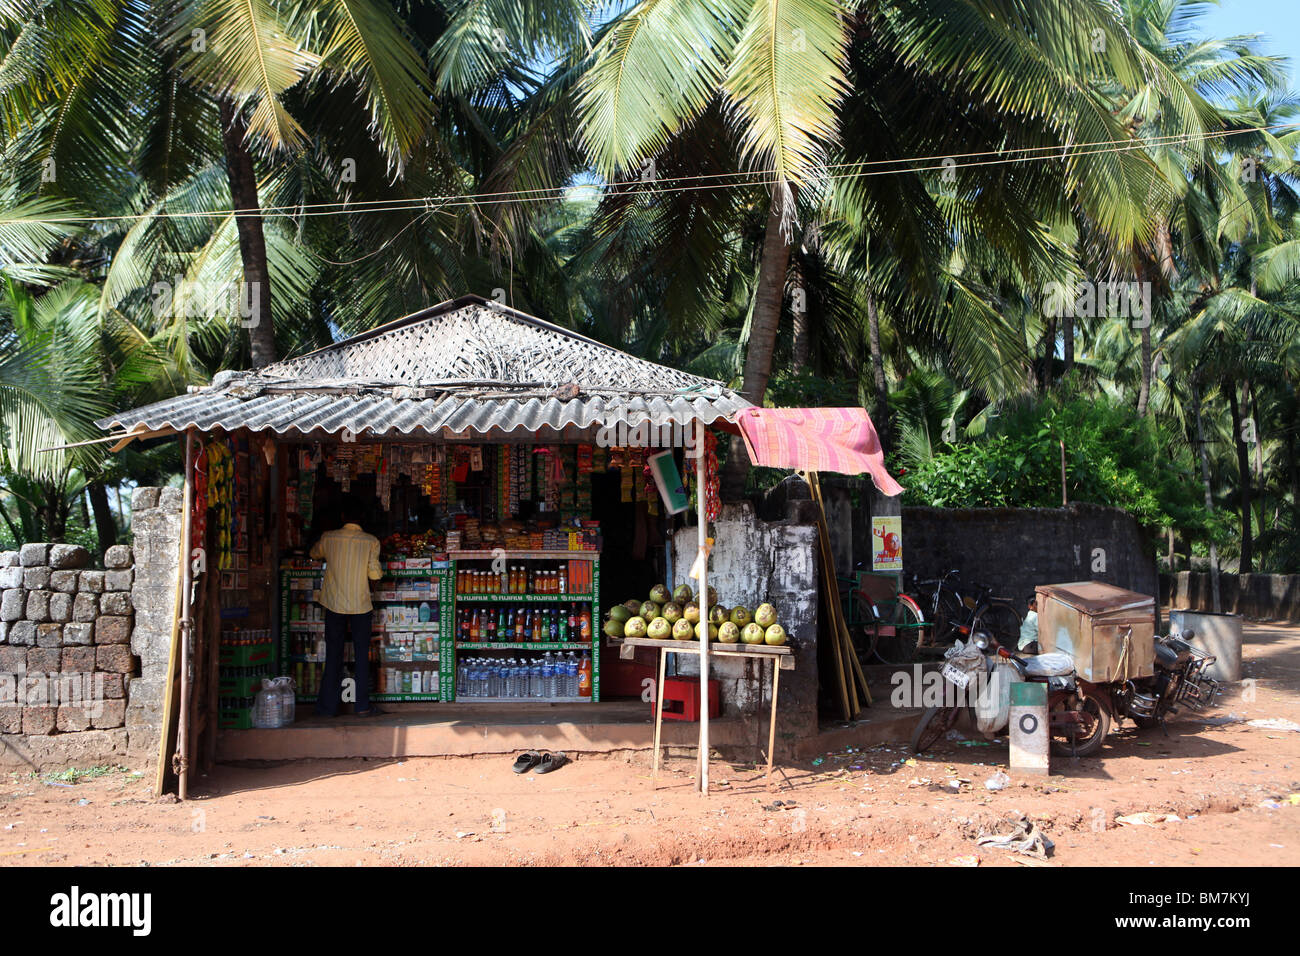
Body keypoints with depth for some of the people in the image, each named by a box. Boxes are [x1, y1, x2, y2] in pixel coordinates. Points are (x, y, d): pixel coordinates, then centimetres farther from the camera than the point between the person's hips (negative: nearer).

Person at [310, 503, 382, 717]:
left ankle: (328, 706, 9)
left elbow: (315, 554, 20)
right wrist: (379, 572, 14)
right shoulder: (371, 542, -6)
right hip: (361, 605, -1)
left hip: (334, 603, 1)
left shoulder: (329, 538, -1)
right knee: (362, 654, 5)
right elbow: (374, 574, -8)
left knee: (333, 654, 7)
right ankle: (363, 706, 5)